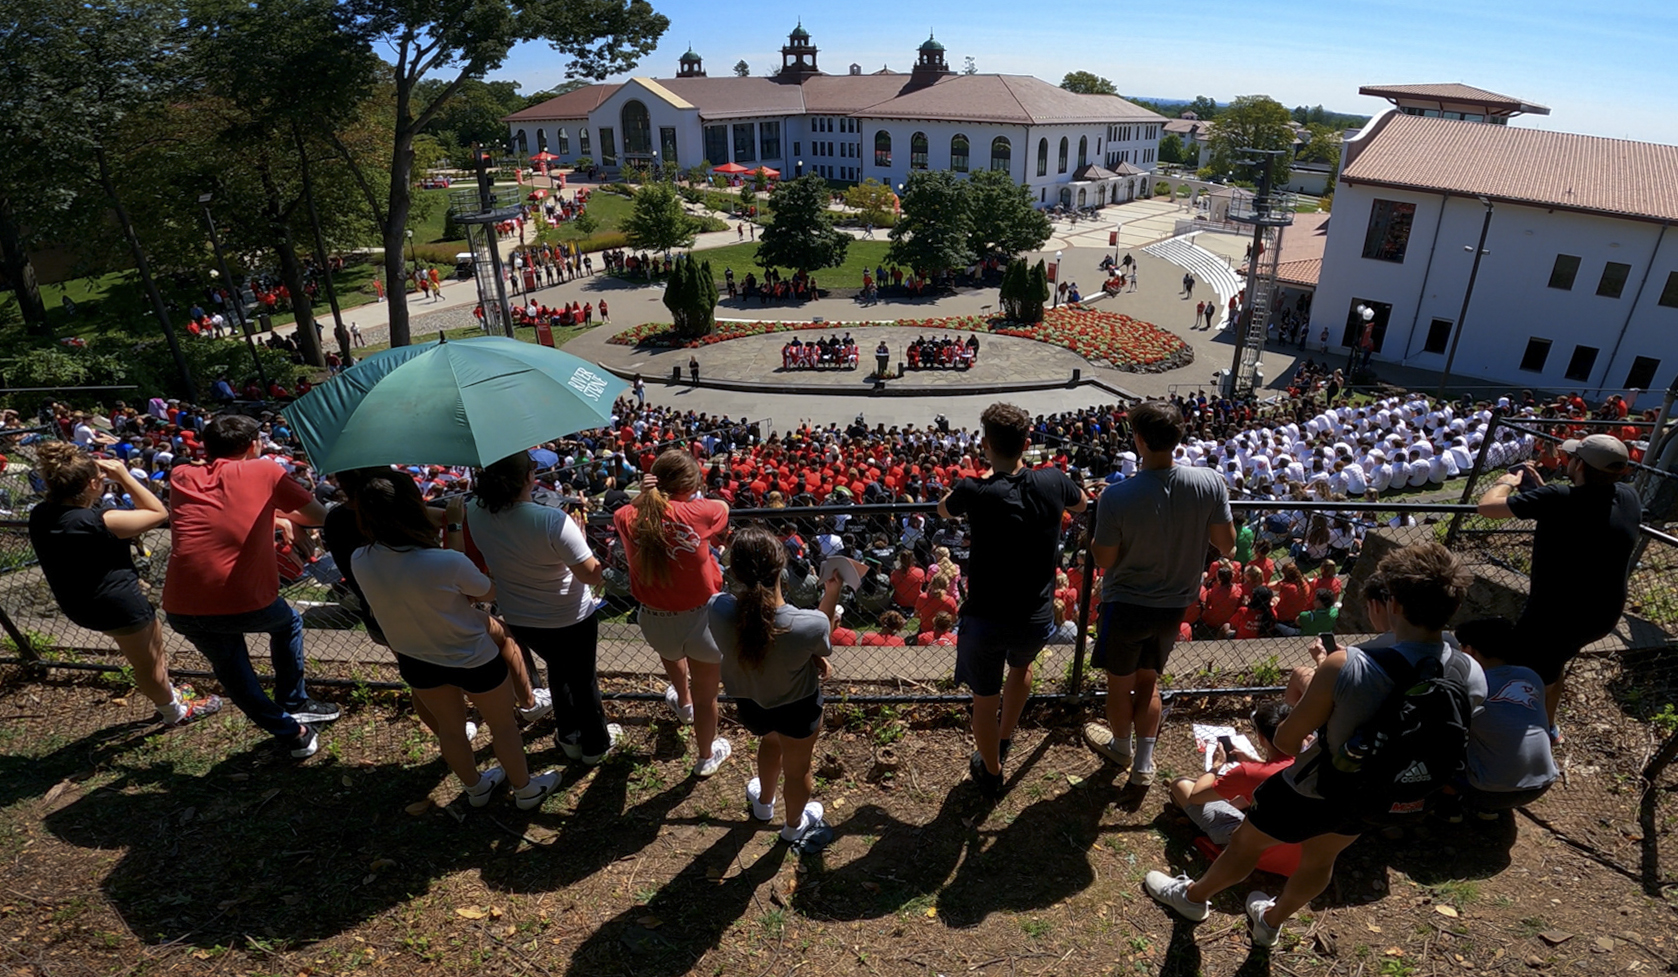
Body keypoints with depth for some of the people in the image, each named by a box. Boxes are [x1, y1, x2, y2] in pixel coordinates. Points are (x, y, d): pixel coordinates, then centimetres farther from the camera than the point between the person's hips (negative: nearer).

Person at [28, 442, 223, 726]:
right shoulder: (100, 522, -31)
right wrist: (124, 477, -20)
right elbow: (159, 513, -19)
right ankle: (175, 712, 38)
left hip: (78, 602, 9)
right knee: (146, 663, 15)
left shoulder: (39, 515, -8)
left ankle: (168, 693, 50)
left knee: (154, 637, 31)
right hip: (118, 603, -9)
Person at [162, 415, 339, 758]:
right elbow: (320, 516, 7)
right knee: (287, 623, 32)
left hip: (182, 611, 3)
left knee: (231, 671, 28)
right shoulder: (264, 471, 3)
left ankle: (291, 733, 32)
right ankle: (294, 703, 36)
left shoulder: (181, 476, 13)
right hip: (247, 605, -3)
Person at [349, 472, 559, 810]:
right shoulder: (449, 564, -36)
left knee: (450, 727, 28)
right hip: (473, 659, -5)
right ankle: (526, 790, 42)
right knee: (503, 725, 21)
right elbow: (489, 594, -14)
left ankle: (475, 788, 52)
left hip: (415, 661, 5)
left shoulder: (359, 562, -20)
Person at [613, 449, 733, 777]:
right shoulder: (697, 514, -21)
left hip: (655, 621, 3)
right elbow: (723, 507, 2)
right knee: (706, 696, 21)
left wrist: (643, 496, -4)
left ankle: (683, 701, 64)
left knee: (670, 648, 41)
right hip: (703, 619, -3)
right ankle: (706, 757, 44)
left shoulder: (627, 518, -14)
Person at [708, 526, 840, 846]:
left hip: (747, 703, 3)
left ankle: (764, 802, 65)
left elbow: (757, 636, -12)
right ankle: (794, 825, 58)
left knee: (770, 741, 38)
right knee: (797, 768, 29)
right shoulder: (809, 626, -40)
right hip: (797, 709, -3)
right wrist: (832, 593, -8)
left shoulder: (719, 609, -32)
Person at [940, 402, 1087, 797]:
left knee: (985, 700, 20)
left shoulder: (976, 492, -21)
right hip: (1037, 617, 4)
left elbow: (943, 509, 4)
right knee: (1020, 666, 35)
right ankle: (1004, 738, 56)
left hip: (986, 619, -3)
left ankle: (991, 772, 41)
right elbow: (1080, 504, 15)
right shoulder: (1052, 482, -11)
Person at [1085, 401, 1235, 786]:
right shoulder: (1211, 483, -18)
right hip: (1175, 604, 4)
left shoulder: (1116, 497, -29)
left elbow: (1104, 560, -17)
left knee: (1120, 682, 22)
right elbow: (1226, 545, -6)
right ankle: (1144, 764, 36)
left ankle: (1120, 747, 46)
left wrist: (1093, 537, 1)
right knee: (1149, 681, 25)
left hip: (1126, 605, -4)